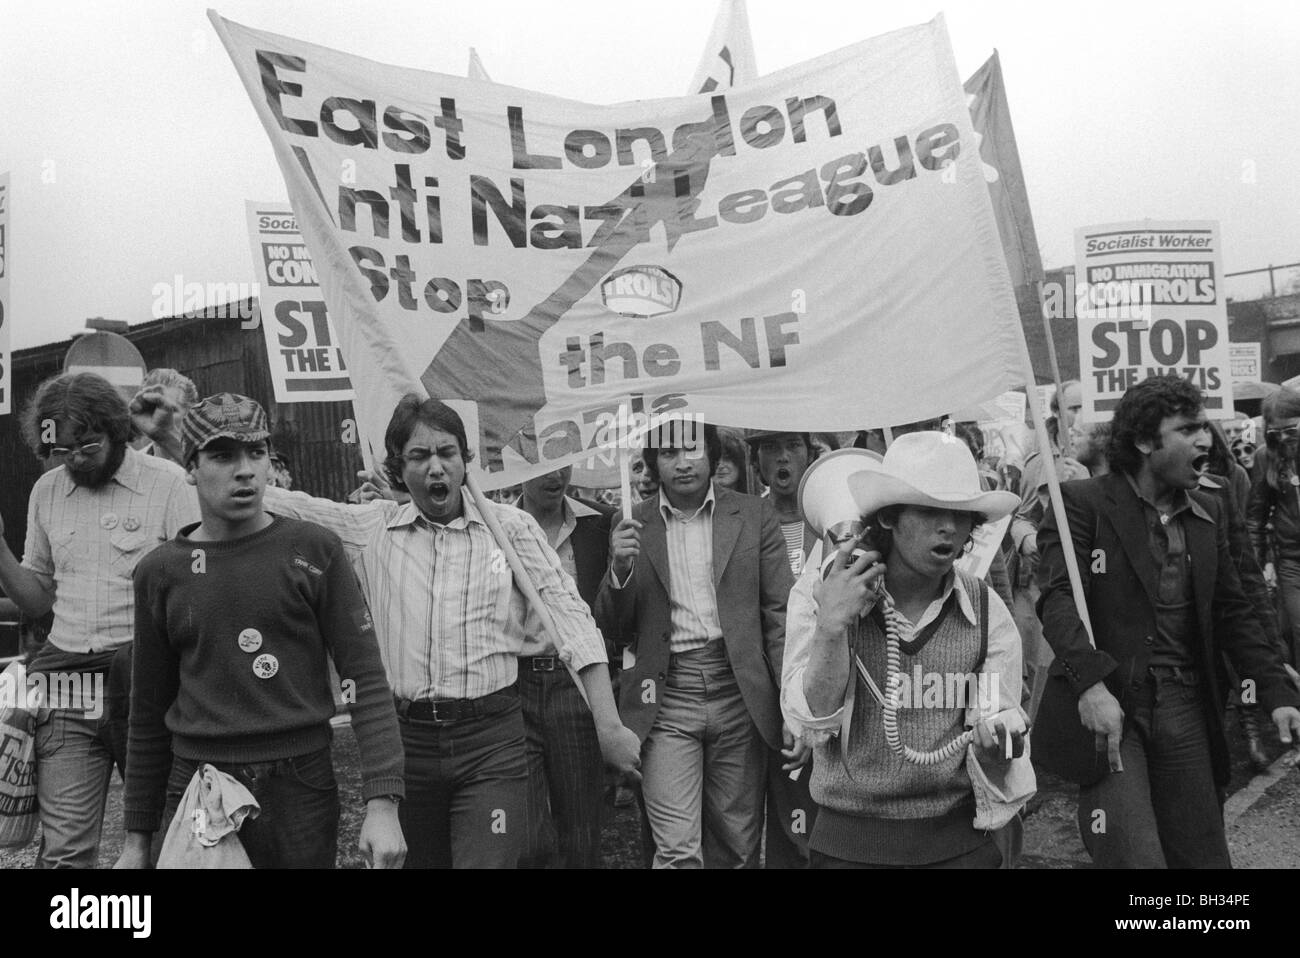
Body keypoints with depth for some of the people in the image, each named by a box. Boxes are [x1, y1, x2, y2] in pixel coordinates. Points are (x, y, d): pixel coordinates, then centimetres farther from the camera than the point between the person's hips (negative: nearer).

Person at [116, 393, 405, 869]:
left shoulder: (314, 551, -4)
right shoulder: (160, 571, 4)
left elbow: (366, 679, -7)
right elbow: (149, 716, 11)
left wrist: (382, 803, -15)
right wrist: (137, 837, 13)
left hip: (299, 788, -2)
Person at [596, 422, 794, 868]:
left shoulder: (755, 515, 4)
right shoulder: (632, 528, 5)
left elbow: (780, 614, 2)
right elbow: (613, 630, 6)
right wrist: (620, 569, -13)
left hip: (739, 695, 1)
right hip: (666, 699, 0)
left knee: (738, 847, 10)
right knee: (677, 850, -7)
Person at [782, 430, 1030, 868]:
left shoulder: (987, 612, -7)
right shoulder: (821, 589, -10)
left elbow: (998, 716, -6)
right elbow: (812, 724, -15)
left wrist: (995, 748, -27)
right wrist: (830, 627, -28)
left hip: (958, 840, 1)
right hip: (850, 840, -1)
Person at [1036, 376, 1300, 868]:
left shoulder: (1208, 515, 13)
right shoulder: (1082, 502, -7)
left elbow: (1233, 613, 16)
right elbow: (1058, 596, -17)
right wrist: (1091, 682, -30)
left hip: (1184, 709, 6)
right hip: (1106, 704, -6)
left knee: (1202, 854, 12)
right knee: (1134, 857, -12)